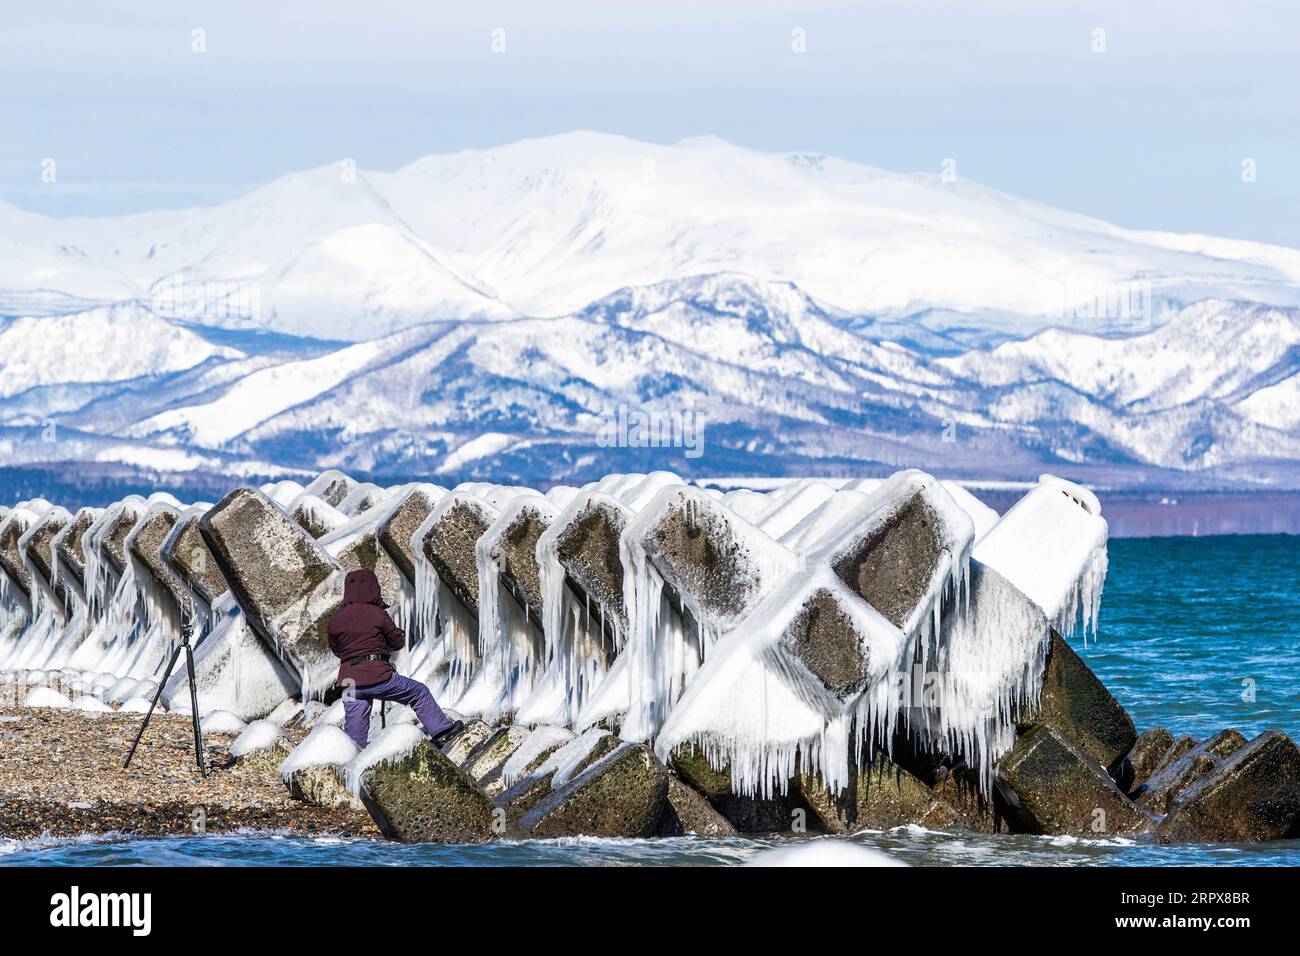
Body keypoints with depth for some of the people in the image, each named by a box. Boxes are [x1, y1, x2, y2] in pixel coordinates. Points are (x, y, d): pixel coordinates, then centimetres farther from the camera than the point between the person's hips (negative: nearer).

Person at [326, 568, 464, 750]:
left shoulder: (335, 621, 3)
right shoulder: (377, 614, -5)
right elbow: (398, 642, 5)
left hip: (350, 681, 3)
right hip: (377, 676, -3)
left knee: (355, 735, 6)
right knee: (419, 692, 17)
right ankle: (441, 731, 19)